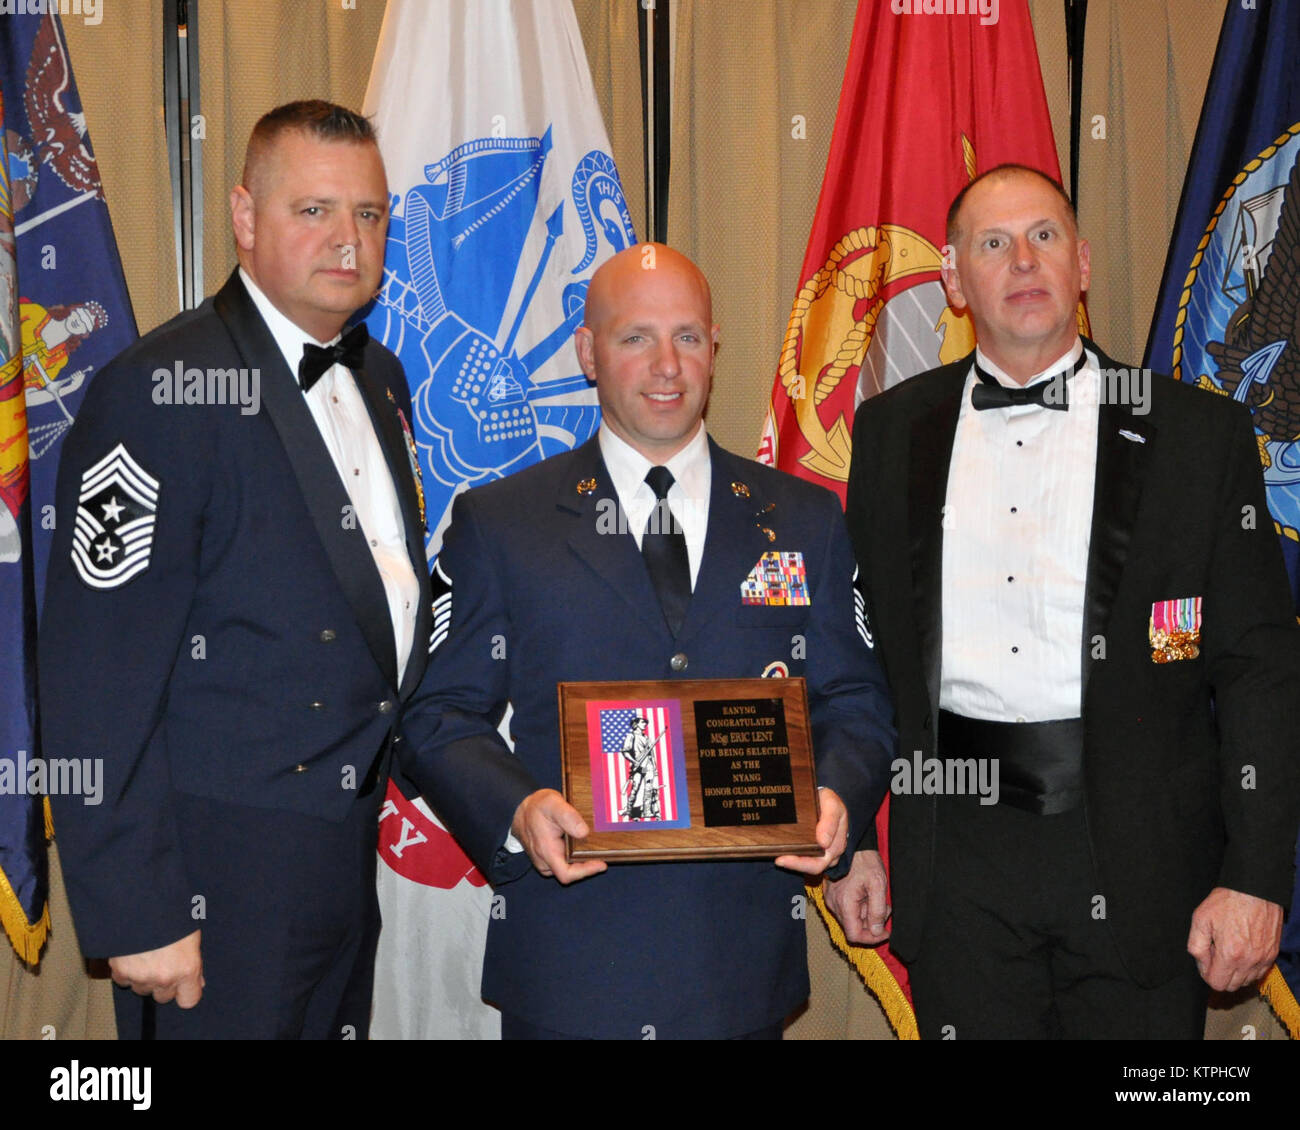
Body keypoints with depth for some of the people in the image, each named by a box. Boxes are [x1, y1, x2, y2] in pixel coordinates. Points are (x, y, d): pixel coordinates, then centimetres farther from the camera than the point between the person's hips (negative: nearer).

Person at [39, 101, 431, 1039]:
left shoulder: (379, 380, 10)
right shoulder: (160, 392, -17)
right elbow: (95, 683, -19)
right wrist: (136, 916, -20)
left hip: (351, 849, 8)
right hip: (219, 872, -8)